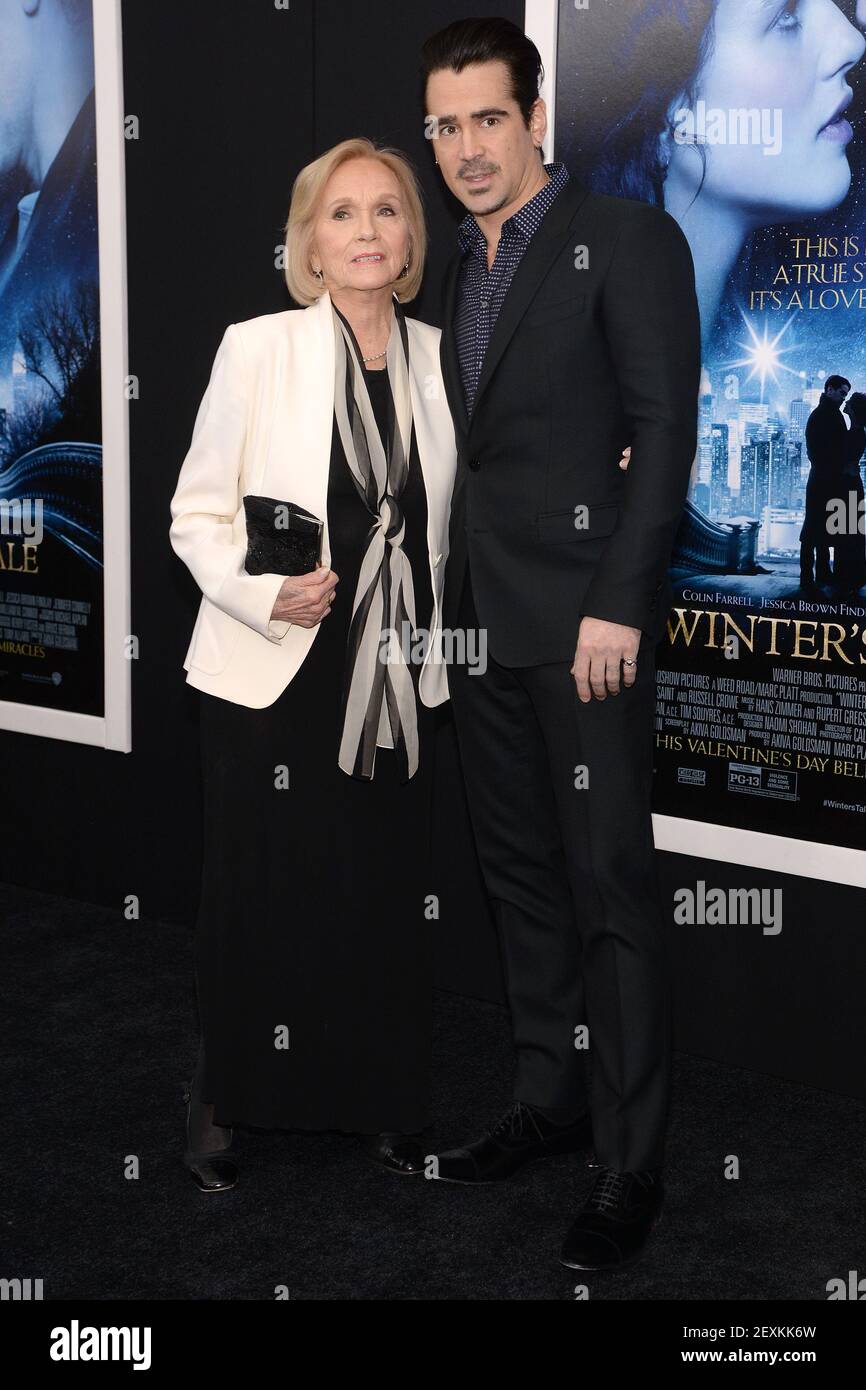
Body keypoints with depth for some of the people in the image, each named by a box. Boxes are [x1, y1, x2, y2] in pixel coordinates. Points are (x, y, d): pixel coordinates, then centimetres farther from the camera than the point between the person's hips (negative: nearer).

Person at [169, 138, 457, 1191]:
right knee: (256, 893, 6)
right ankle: (221, 1102, 26)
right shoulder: (258, 349, -6)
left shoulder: (438, 358, 5)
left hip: (395, 676, 3)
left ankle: (377, 1100, 27)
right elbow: (196, 515, -5)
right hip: (271, 674, -3)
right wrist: (264, 594, -20)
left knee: (385, 893, 9)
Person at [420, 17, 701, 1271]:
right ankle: (551, 1100, 27)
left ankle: (630, 1164, 6)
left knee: (611, 887, -3)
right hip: (481, 621, 7)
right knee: (520, 874, 14)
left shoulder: (626, 239, -5)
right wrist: (443, 600, 9)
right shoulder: (454, 265, 17)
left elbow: (664, 431, -11)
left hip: (584, 618, -7)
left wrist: (617, 605, -17)